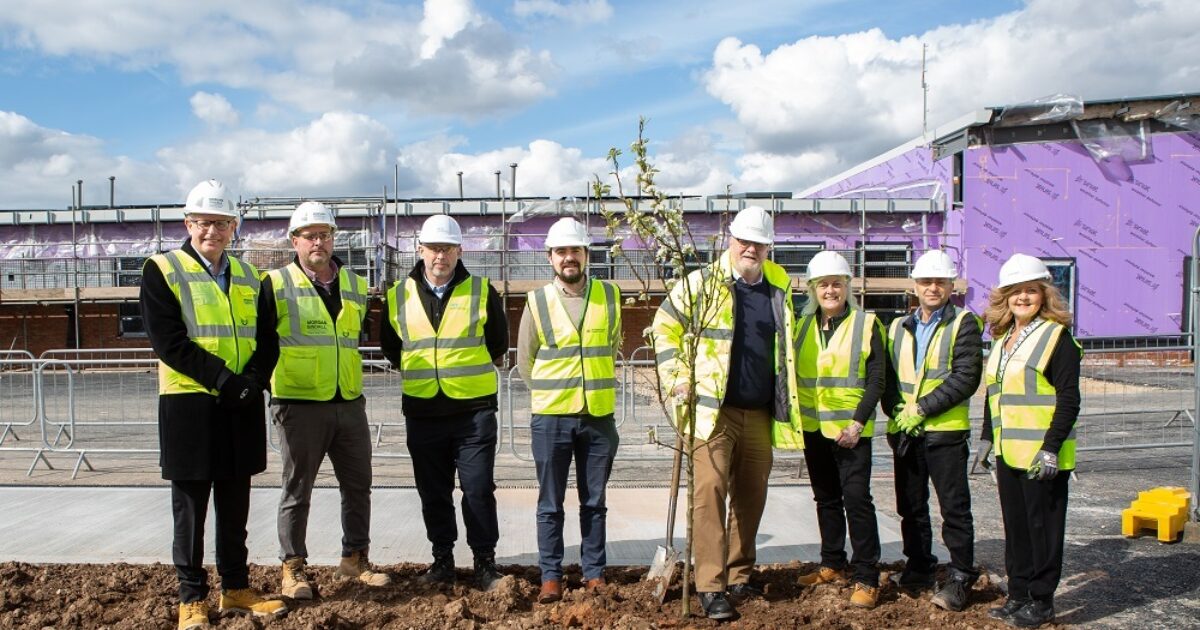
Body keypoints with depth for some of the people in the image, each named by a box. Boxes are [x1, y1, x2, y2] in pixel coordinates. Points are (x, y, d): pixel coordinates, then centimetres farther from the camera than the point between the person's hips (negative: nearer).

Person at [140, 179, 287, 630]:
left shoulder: (248, 276, 12)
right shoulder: (162, 271, -4)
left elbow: (264, 339, 8)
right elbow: (168, 341, -13)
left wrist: (253, 380, -12)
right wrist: (223, 379, -19)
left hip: (242, 407, 5)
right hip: (189, 406, -4)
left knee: (235, 508, 13)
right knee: (191, 509, 4)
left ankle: (236, 590, 24)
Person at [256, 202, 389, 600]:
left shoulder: (355, 285, 12)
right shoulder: (277, 284, -2)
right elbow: (261, 341, -1)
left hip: (350, 403, 5)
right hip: (299, 404, -5)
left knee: (358, 485, 11)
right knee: (297, 490, 4)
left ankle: (354, 558, 25)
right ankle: (293, 567, 16)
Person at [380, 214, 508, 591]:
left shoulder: (481, 292, 1)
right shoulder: (399, 296, 5)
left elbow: (498, 343, 13)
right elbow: (390, 345, 19)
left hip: (474, 409, -2)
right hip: (422, 414, 2)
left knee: (479, 490, 1)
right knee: (434, 493, 10)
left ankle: (485, 560, 13)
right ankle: (442, 559, 23)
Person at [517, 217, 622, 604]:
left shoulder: (610, 297, 2)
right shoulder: (537, 302, -3)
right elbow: (524, 360, 6)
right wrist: (550, 395, 10)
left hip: (599, 416, 2)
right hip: (550, 419, -1)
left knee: (594, 502, 11)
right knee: (551, 504, 6)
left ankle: (594, 573, 21)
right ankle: (551, 576, 16)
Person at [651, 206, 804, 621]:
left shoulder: (779, 288, 12)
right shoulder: (702, 283, -3)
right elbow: (664, 326, 1)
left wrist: (786, 406, 18)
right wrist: (677, 379, -7)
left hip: (759, 414, 5)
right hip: (714, 411, -5)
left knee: (751, 495, 10)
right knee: (710, 491, -10)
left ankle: (739, 575, 24)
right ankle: (711, 587, -7)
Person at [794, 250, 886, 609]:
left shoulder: (866, 324, -4)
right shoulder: (802, 325, 8)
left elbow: (876, 379, -6)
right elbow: (791, 373, 12)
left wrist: (858, 423, -15)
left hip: (850, 429, -5)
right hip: (813, 427, 5)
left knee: (856, 498, -7)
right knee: (826, 498, 14)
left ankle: (867, 579, 0)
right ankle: (833, 565, 26)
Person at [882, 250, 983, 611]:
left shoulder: (964, 325, -2)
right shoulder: (898, 328, 14)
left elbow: (966, 378, -12)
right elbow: (886, 375, 11)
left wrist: (921, 409, -15)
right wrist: (896, 410, -7)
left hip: (946, 430, -5)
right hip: (904, 431, 5)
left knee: (954, 507, -1)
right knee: (911, 506, 12)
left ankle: (961, 577, 8)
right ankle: (918, 567, 25)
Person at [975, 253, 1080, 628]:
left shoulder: (1057, 337, -10)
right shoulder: (1002, 338, 12)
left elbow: (1068, 400, -14)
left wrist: (1051, 448, -19)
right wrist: (987, 438, 15)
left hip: (1042, 455, -7)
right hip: (1008, 452, 7)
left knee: (1043, 526, 3)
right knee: (1015, 525, 13)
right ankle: (1018, 594, 24)